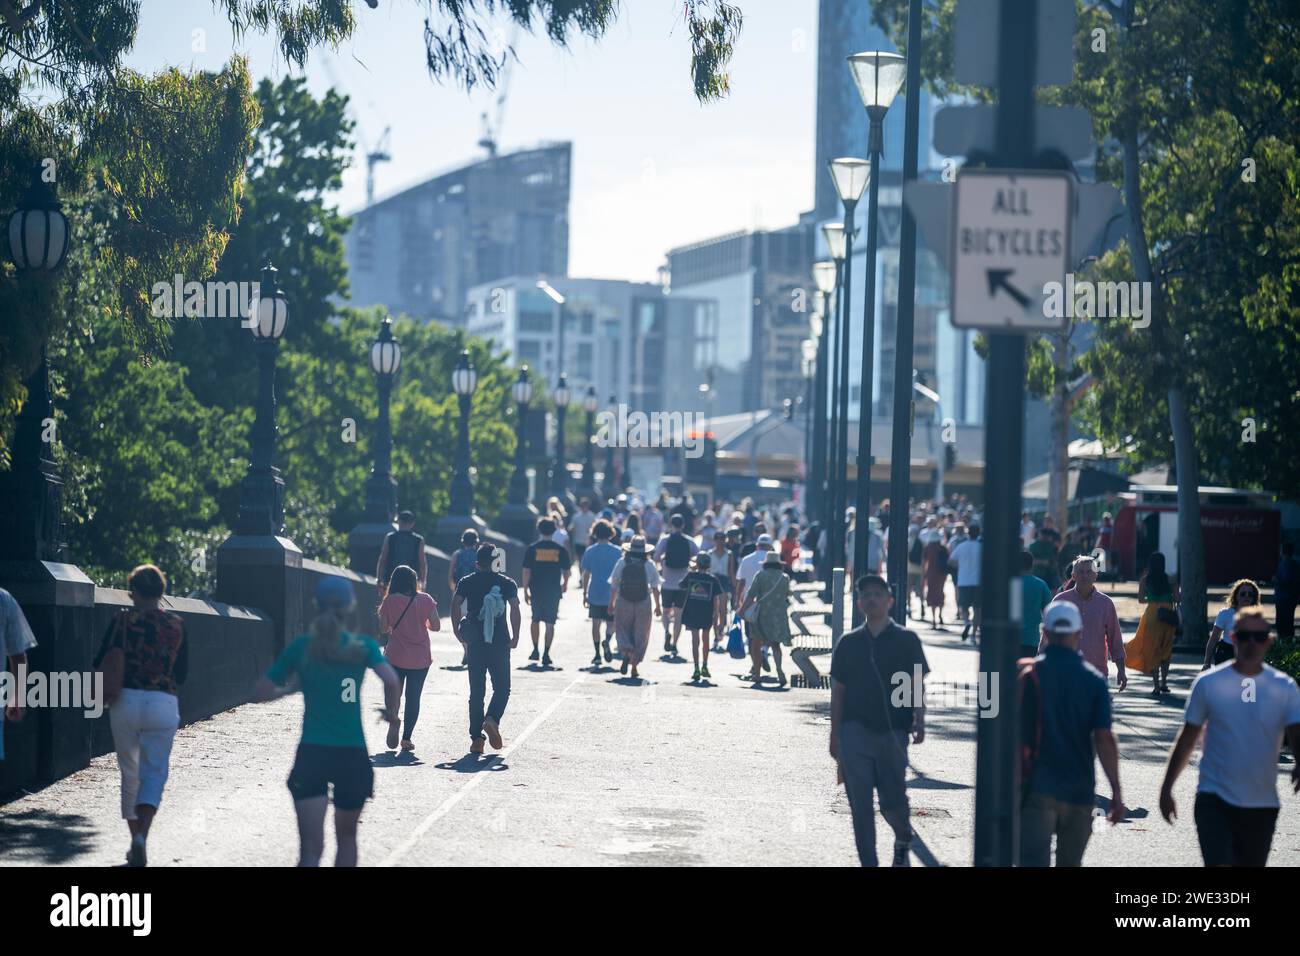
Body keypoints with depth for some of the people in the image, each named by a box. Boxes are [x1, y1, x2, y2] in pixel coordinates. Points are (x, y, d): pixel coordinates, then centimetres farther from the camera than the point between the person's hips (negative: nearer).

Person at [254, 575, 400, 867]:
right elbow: (391, 679, -15)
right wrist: (391, 711, 3)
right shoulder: (363, 646, 2)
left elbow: (260, 692, 4)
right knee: (346, 836, 23)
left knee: (311, 849, -6)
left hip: (311, 754, 0)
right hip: (352, 755, 0)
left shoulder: (301, 646, 3)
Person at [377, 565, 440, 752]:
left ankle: (393, 720, -18)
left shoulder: (390, 601, -5)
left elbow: (383, 628, -3)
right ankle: (407, 738, 5)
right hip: (420, 658, 1)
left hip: (395, 656, -1)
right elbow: (436, 626, 1)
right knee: (413, 697, 8)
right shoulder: (425, 600, -3)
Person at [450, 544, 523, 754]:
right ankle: (492, 719, -20)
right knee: (502, 687, 8)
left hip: (475, 643, 2)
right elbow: (515, 608, -8)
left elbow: (455, 605, -7)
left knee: (476, 691, 7)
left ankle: (476, 738, 3)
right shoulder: (507, 583, 4)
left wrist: (458, 633, -1)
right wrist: (515, 637, -4)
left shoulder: (466, 583, 7)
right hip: (500, 642, -1)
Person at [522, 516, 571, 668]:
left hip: (536, 590, 0)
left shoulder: (532, 548, -3)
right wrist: (564, 584, 24)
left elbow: (526, 571, -4)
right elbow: (566, 571, 4)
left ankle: (535, 650, 23)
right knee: (550, 622, 1)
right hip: (554, 590, 0)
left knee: (535, 620, 18)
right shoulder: (561, 549, -1)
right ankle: (546, 653, -5)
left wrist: (525, 591, 3)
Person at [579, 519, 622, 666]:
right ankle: (607, 641, -21)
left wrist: (585, 593, 8)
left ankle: (597, 654, 8)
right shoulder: (617, 551, -2)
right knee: (611, 622, 10)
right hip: (613, 594, 0)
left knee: (596, 624, 10)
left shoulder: (590, 551, -1)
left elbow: (586, 574, 1)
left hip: (595, 595, 0)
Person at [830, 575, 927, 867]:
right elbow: (838, 690, 11)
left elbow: (918, 684, 3)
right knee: (860, 804, -2)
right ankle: (868, 862, 6)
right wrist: (835, 734, 9)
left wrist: (919, 720, -12)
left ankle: (903, 841, 30)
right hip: (855, 730, 2)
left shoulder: (906, 640, 2)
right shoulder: (849, 643, 8)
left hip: (893, 731, -2)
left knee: (893, 801, -2)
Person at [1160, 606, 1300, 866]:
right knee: (1218, 863, -18)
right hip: (1214, 798, -2)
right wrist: (1166, 788, 8)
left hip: (1262, 805, 2)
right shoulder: (1209, 683, -3)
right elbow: (1188, 738, 6)